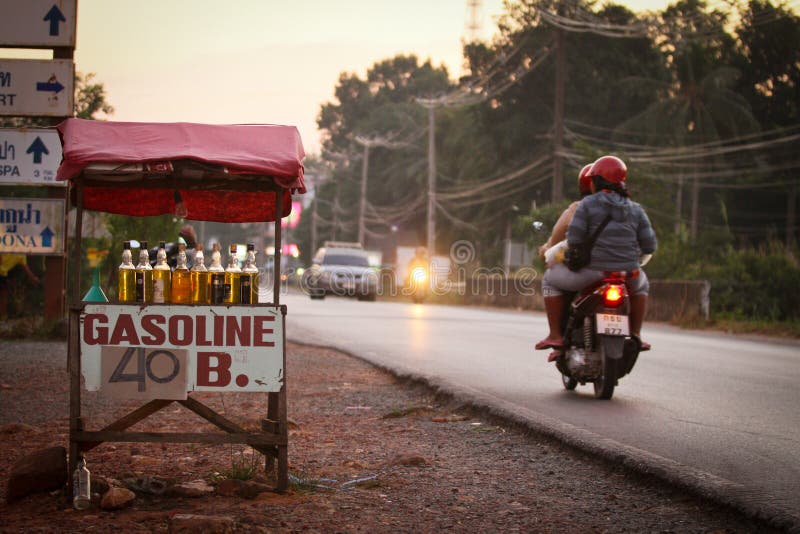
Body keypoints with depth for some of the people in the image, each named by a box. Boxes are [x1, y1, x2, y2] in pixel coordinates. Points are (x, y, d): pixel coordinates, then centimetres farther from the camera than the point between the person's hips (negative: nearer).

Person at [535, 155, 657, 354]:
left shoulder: (588, 204, -4)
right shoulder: (636, 210, 8)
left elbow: (574, 237, -11)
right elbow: (649, 246, 5)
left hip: (593, 271, -4)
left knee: (550, 279, 21)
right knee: (641, 285, 40)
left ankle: (555, 335, 12)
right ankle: (636, 334, 28)